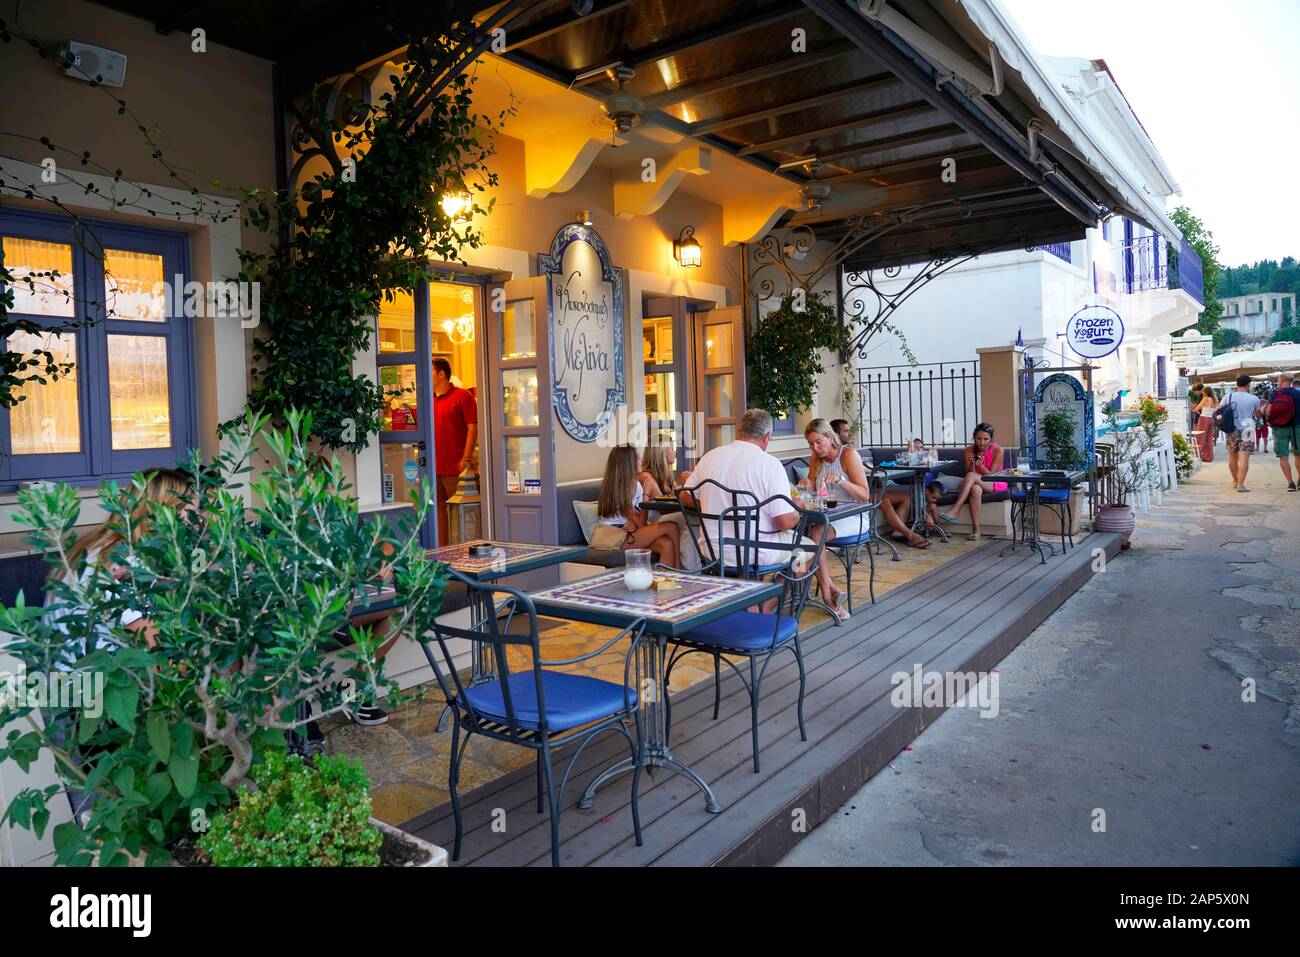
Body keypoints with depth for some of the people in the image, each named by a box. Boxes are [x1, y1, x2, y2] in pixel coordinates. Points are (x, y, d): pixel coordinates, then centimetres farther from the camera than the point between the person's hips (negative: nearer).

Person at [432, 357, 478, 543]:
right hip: (434, 466, 6)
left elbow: (473, 427, -10)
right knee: (438, 507, 8)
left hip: (455, 466, -6)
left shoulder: (462, 396, -4)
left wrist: (466, 458, -16)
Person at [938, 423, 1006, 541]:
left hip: (996, 483, -2)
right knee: (975, 489, -38)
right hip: (978, 483, 2)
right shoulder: (969, 450, -3)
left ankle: (953, 511, -42)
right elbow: (969, 473, -7)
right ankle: (976, 529, -37)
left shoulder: (998, 450, -11)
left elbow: (990, 475, -14)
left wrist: (980, 465, -32)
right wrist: (972, 464, -27)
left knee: (972, 476, -33)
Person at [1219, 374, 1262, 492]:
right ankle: (1240, 484, -15)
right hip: (1246, 431, -3)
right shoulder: (1254, 399, -4)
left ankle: (1235, 480, 32)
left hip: (1231, 430, 3)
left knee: (1232, 457, 18)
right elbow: (1258, 415, 9)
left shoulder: (1228, 397, -1)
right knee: (1244, 458, -7)